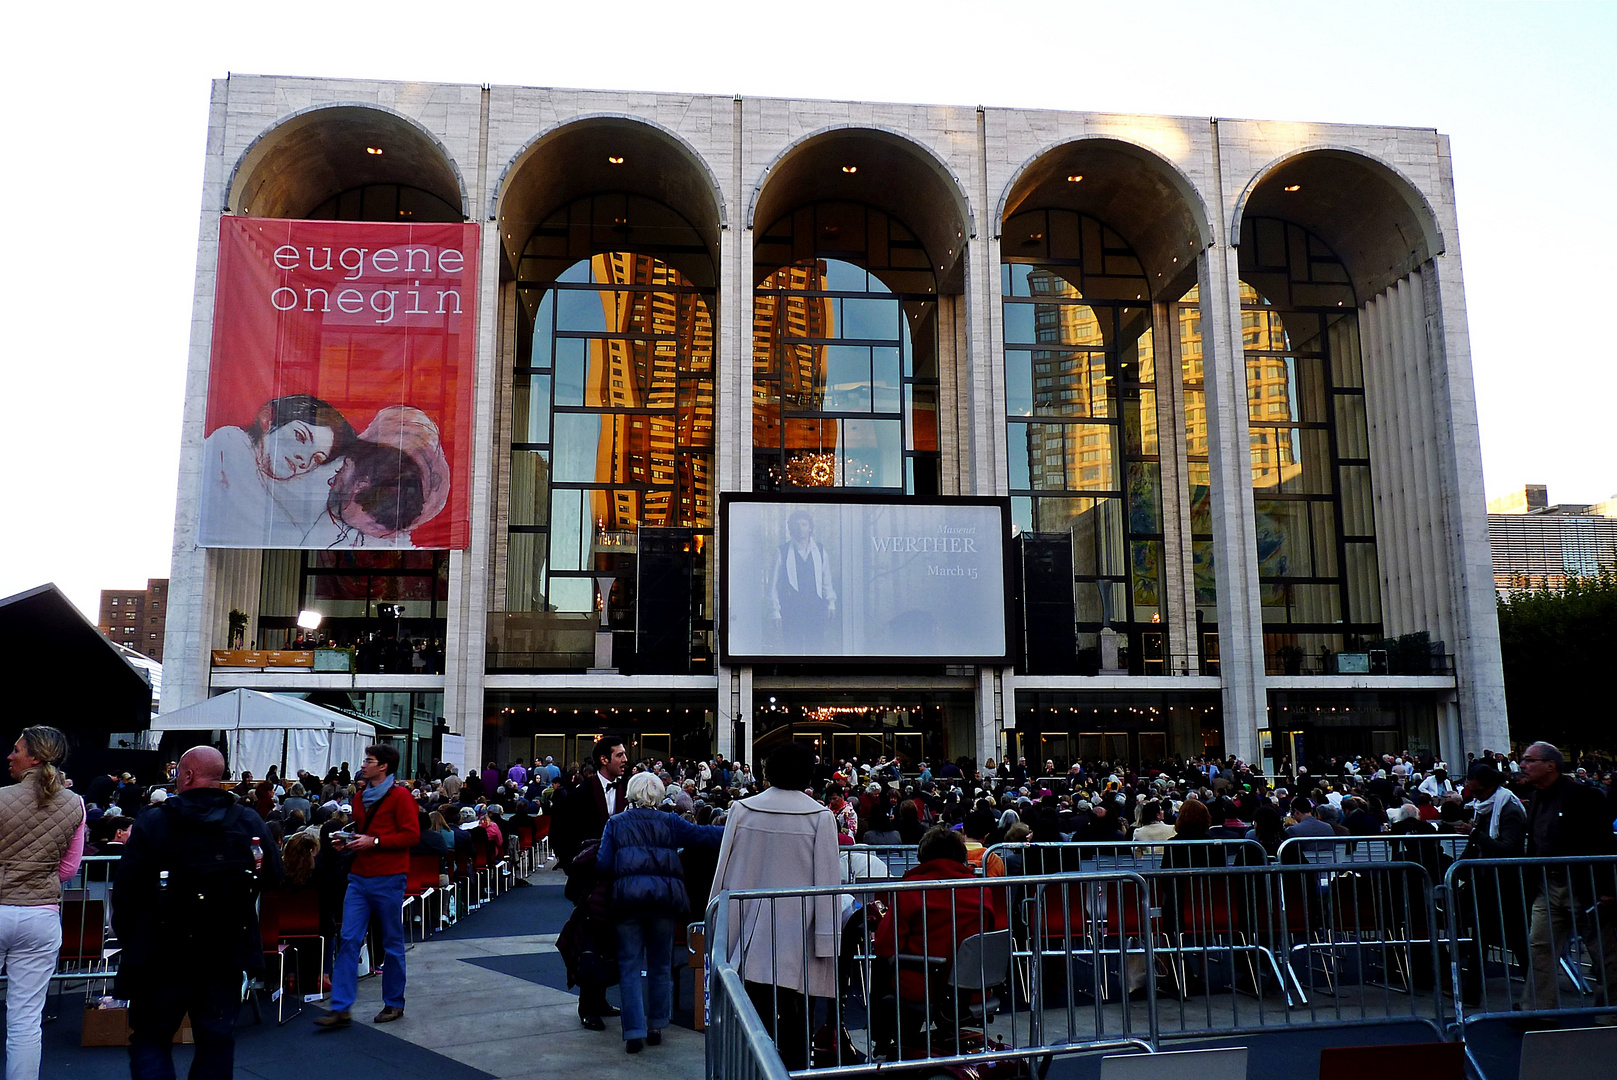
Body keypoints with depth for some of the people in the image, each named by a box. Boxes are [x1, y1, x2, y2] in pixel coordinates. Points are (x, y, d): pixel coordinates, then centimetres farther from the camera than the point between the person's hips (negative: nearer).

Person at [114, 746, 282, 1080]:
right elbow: (273, 876, 2)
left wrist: (125, 934, 6)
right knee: (216, 1040, 11)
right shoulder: (250, 821, -6)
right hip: (227, 953, 2)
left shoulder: (152, 821, -11)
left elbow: (126, 889, -8)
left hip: (162, 952, -2)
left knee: (150, 1039, 12)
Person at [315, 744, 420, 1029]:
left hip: (388, 879, -6)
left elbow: (412, 835, -14)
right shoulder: (360, 797, 15)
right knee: (348, 940, -1)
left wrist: (374, 841, -18)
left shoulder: (400, 796, -8)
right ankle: (341, 1008, 2)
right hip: (359, 877, 6)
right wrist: (346, 841, 7)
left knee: (392, 943, 6)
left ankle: (394, 1003, 19)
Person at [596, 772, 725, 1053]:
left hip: (626, 899, -1)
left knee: (630, 968, 5)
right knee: (661, 965, 14)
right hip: (663, 898, 1)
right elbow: (702, 835, -1)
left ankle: (635, 1032, 0)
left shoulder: (615, 823, 7)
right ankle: (656, 1026, 20)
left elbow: (603, 863, 0)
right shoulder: (668, 822, 6)